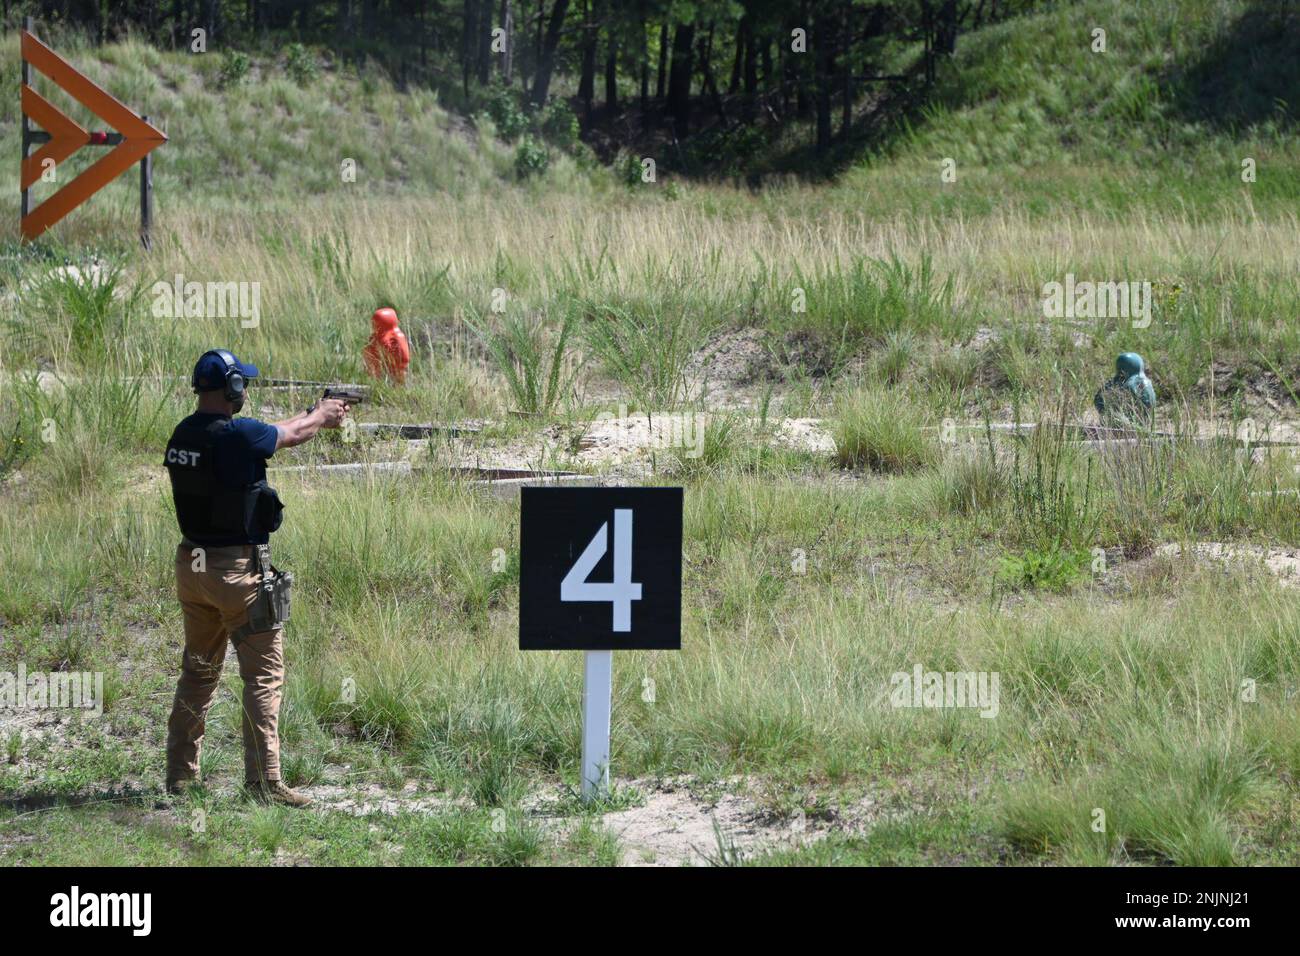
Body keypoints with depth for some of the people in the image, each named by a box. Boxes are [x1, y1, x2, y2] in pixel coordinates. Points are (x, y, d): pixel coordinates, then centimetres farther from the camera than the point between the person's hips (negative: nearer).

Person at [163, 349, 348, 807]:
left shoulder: (184, 435, 4)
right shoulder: (236, 435, -19)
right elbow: (293, 435, 0)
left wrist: (311, 415, 29)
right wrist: (321, 414, 22)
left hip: (191, 564, 8)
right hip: (238, 568, -8)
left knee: (198, 671, 18)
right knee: (264, 675, -1)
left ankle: (180, 772, 22)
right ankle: (264, 781, -4)